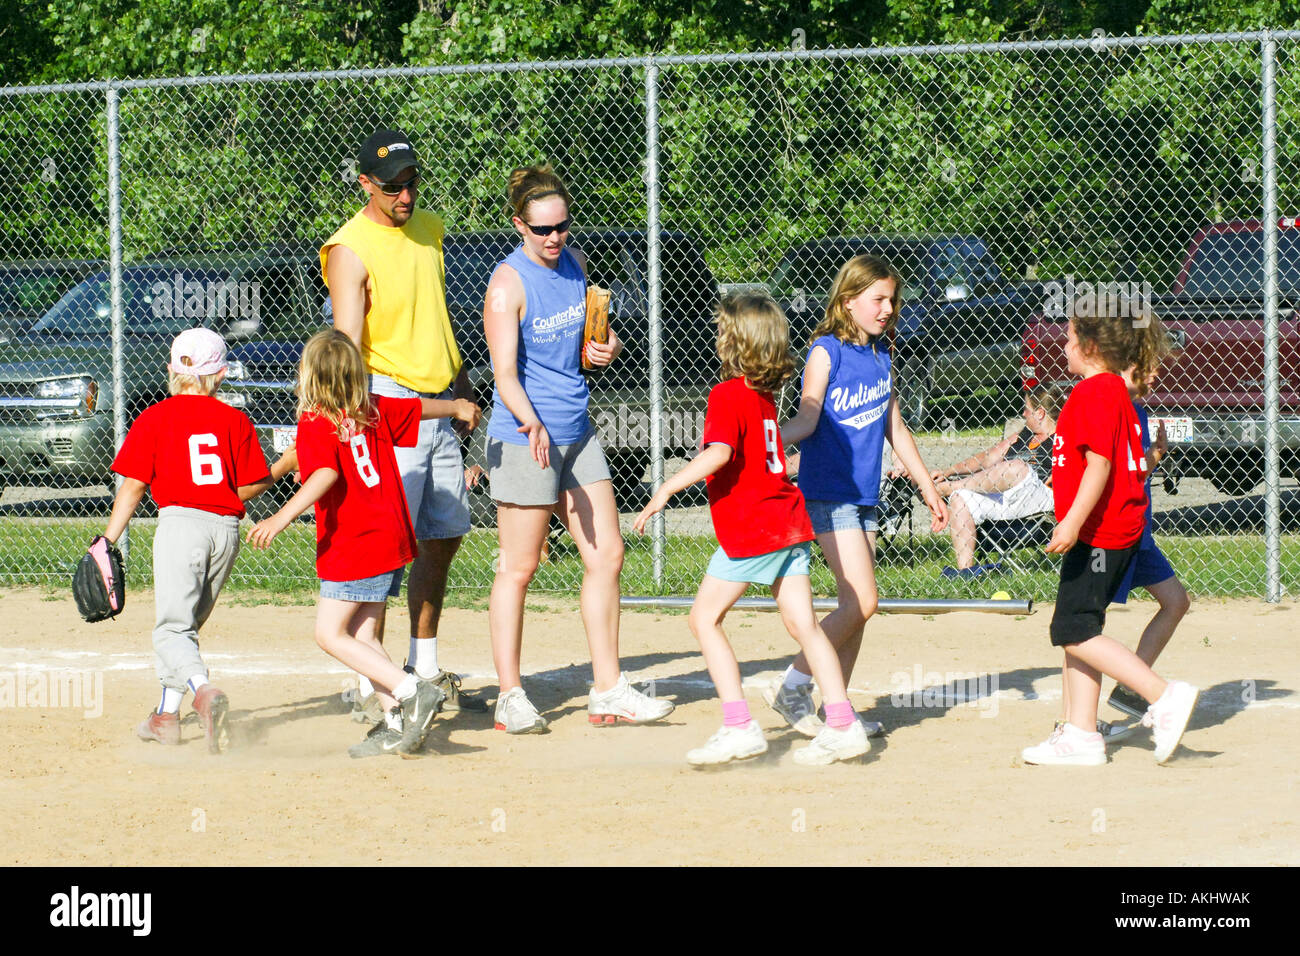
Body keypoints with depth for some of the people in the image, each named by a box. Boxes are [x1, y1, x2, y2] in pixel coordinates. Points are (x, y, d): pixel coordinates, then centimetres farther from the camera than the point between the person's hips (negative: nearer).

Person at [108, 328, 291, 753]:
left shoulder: (153, 419, 2)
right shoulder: (235, 420, 8)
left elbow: (132, 487, -2)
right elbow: (247, 487, 5)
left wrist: (107, 542, 0)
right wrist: (281, 469, 26)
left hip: (181, 522, -4)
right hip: (226, 528, 4)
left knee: (173, 629, -9)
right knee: (187, 623, 20)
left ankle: (203, 690, -38)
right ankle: (167, 713, 20)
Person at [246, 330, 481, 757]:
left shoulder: (316, 423, -13)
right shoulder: (374, 410, 9)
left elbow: (326, 475, -28)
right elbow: (420, 408, 25)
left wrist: (282, 517, -36)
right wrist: (457, 408, 45)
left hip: (353, 546, -8)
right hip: (392, 539, 8)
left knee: (331, 634, -4)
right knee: (362, 635, 10)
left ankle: (412, 691, -15)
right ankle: (397, 723, 2)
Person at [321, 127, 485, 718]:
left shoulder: (429, 228, 11)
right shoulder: (350, 248, -13)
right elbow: (347, 346, -21)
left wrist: (462, 388, 29)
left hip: (439, 404, 8)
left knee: (444, 538, 14)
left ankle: (425, 670, 28)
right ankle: (371, 689, -10)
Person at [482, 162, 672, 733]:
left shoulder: (574, 263, 7)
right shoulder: (509, 284, -15)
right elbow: (505, 373, -22)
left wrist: (604, 350, 1)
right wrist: (532, 425, -38)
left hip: (576, 431, 8)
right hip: (524, 436, -8)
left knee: (606, 555, 8)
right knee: (518, 568, -2)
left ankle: (608, 692, 16)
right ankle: (511, 698, 6)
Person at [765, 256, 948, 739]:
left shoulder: (881, 355, 11)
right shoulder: (826, 352, -9)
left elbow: (895, 429, 19)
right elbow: (807, 420, -16)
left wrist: (928, 487, 21)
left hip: (864, 496, 7)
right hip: (828, 494, -7)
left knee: (855, 607, 6)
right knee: (862, 600, -13)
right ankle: (792, 688, -3)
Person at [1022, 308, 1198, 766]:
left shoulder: (1094, 393, -14)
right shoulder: (1117, 392, 18)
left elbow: (1099, 463, -23)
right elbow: (1136, 463, 24)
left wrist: (1073, 522, -28)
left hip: (1099, 534, -11)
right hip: (1119, 530, 11)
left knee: (1075, 632, -12)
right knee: (1075, 631, 10)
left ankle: (1164, 695, -15)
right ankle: (1080, 735, 9)